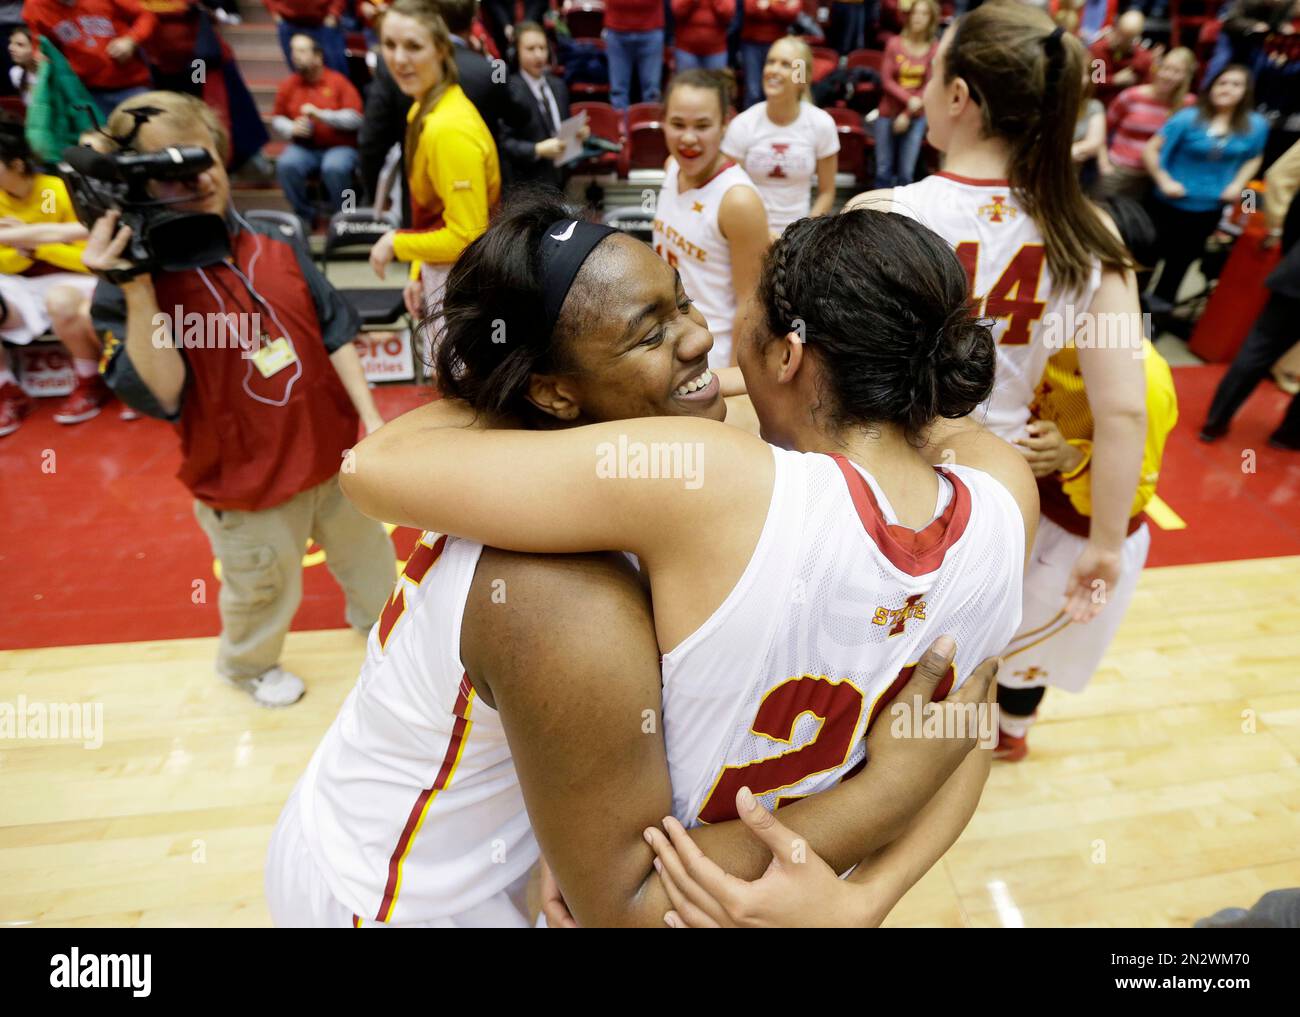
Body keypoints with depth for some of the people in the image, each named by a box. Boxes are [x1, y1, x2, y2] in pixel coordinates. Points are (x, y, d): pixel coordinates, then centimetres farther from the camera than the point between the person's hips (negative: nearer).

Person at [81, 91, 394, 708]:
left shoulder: (275, 243, -3)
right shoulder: (127, 291, -14)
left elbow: (334, 332, 0)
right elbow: (161, 397, -25)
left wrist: (371, 419, -5)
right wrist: (135, 290, -33)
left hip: (332, 453, 4)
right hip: (246, 485, -3)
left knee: (369, 555, 24)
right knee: (265, 594, 19)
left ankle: (380, 623, 56)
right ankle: (247, 665, 52)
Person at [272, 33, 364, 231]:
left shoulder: (338, 81, 1)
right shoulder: (288, 85, 9)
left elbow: (355, 118, -8)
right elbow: (277, 120, 13)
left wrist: (321, 114, -15)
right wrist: (292, 129, -9)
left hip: (339, 147, -3)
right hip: (303, 148, 3)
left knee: (334, 168, -35)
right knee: (285, 164, -26)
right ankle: (305, 215, -5)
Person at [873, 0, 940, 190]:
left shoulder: (935, 49, -3)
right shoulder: (894, 43, -2)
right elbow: (886, 79, -3)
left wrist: (907, 114, -10)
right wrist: (908, 99, -15)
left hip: (916, 117, 0)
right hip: (888, 113, 0)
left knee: (906, 172, -2)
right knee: (883, 169, 1)